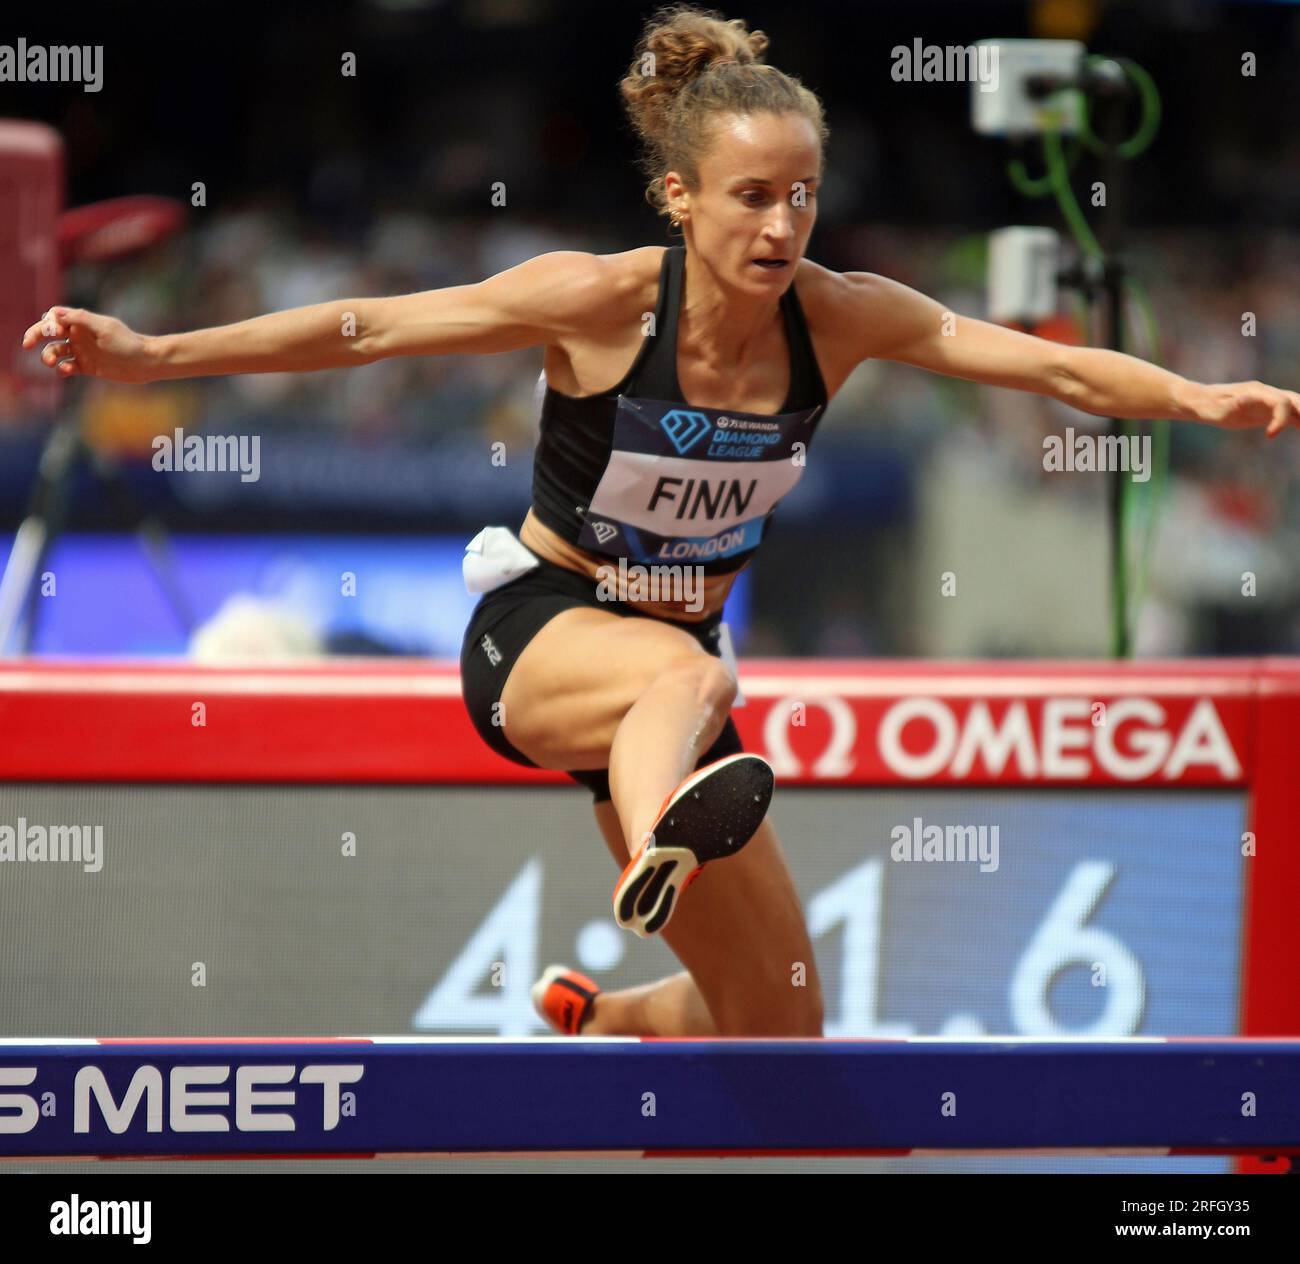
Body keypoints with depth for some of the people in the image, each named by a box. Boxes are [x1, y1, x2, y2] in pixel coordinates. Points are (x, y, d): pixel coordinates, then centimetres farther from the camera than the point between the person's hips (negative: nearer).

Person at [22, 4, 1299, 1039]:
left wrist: (1196, 397, -32)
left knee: (778, 1026, 2)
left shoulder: (838, 317, -10)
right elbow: (365, 329, -19)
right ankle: (657, 849, -76)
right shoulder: (600, 301, -19)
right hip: (537, 630, -5)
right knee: (688, 674, -42)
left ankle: (598, 1015, 33)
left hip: (673, 664, 5)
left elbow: (1051, 363, -15)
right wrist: (152, 353, -25)